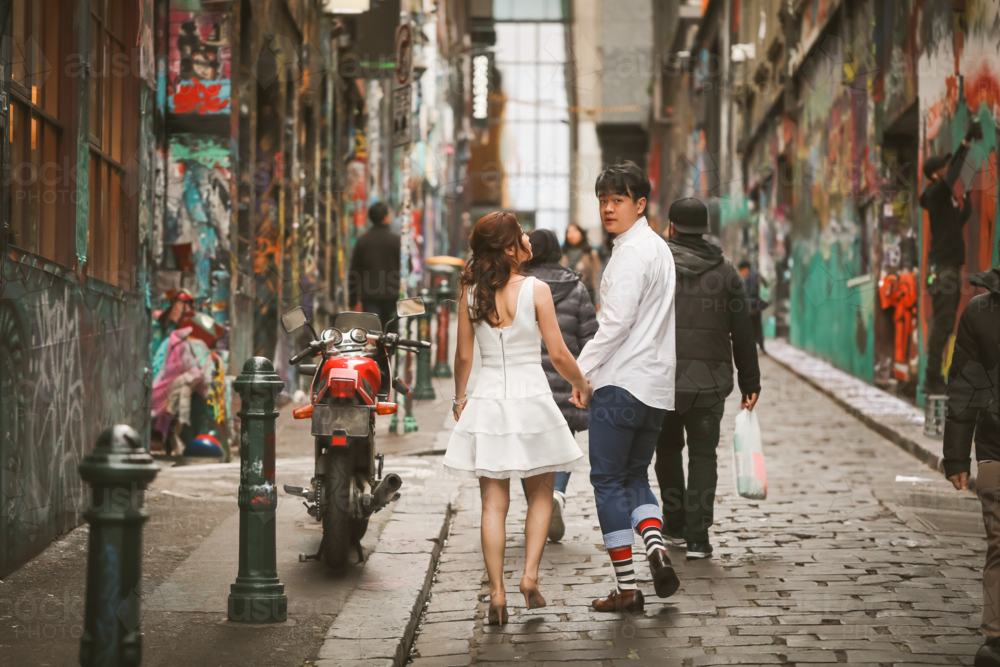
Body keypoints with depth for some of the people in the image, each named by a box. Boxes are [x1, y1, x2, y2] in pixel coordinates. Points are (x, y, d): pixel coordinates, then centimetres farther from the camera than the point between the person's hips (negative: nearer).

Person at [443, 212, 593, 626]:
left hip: (487, 402, 2)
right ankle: (530, 576, 5)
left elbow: (463, 355, 4)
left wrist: (459, 397, 19)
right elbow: (558, 354, -9)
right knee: (540, 494, 16)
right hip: (532, 400, -2)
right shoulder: (535, 290, -10)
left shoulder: (472, 292, -1)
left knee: (494, 503, 5)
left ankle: (497, 593, 1)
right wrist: (581, 385, 8)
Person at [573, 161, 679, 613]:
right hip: (657, 386, 9)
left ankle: (626, 587, -1)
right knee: (634, 474, 17)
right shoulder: (658, 248, 18)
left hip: (622, 382, -9)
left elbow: (617, 322, -20)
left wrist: (582, 369, -14)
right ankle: (654, 543, -8)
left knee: (608, 479, -1)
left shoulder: (632, 252, -13)